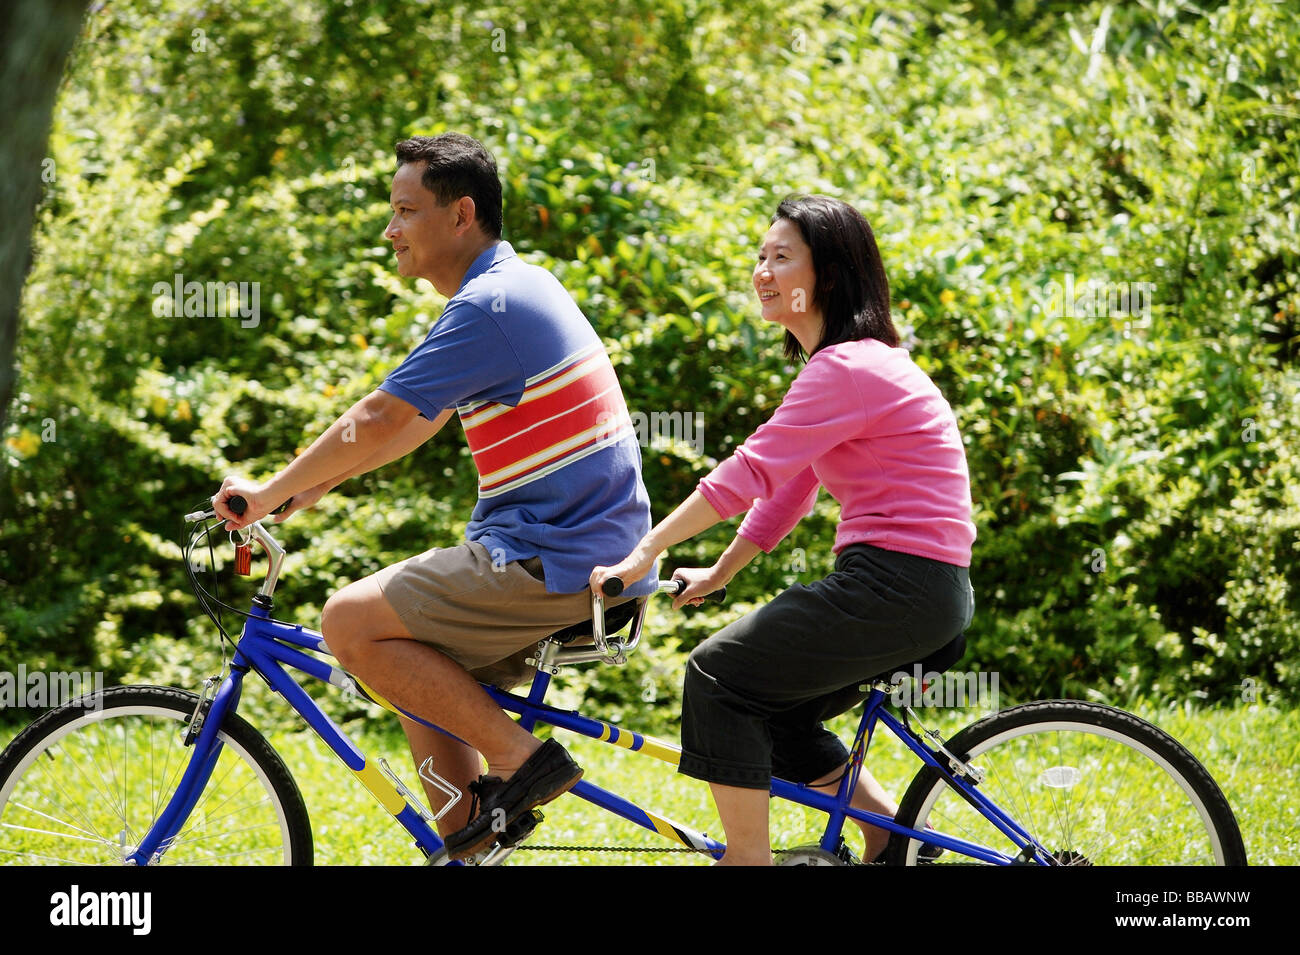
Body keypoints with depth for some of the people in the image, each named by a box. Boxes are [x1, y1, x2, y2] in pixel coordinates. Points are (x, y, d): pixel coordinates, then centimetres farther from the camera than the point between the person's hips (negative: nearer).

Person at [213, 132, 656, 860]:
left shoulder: (492, 306, -16)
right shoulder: (518, 288, 17)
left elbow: (378, 422, -16)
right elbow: (417, 422, 24)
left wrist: (269, 494, -5)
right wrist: (313, 485, 20)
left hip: (555, 564, -10)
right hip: (594, 550, 10)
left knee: (351, 622, -11)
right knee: (422, 667, 18)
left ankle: (520, 759, -9)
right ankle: (469, 849, 16)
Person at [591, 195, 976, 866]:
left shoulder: (848, 368, -15)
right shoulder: (841, 364, 19)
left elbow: (749, 472, -20)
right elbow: (785, 490, 24)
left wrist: (646, 551, -19)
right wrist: (717, 574, 24)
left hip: (899, 585, -10)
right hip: (922, 592, 10)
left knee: (719, 675, -8)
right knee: (769, 705, 16)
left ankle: (747, 856, -5)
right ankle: (889, 830, 16)